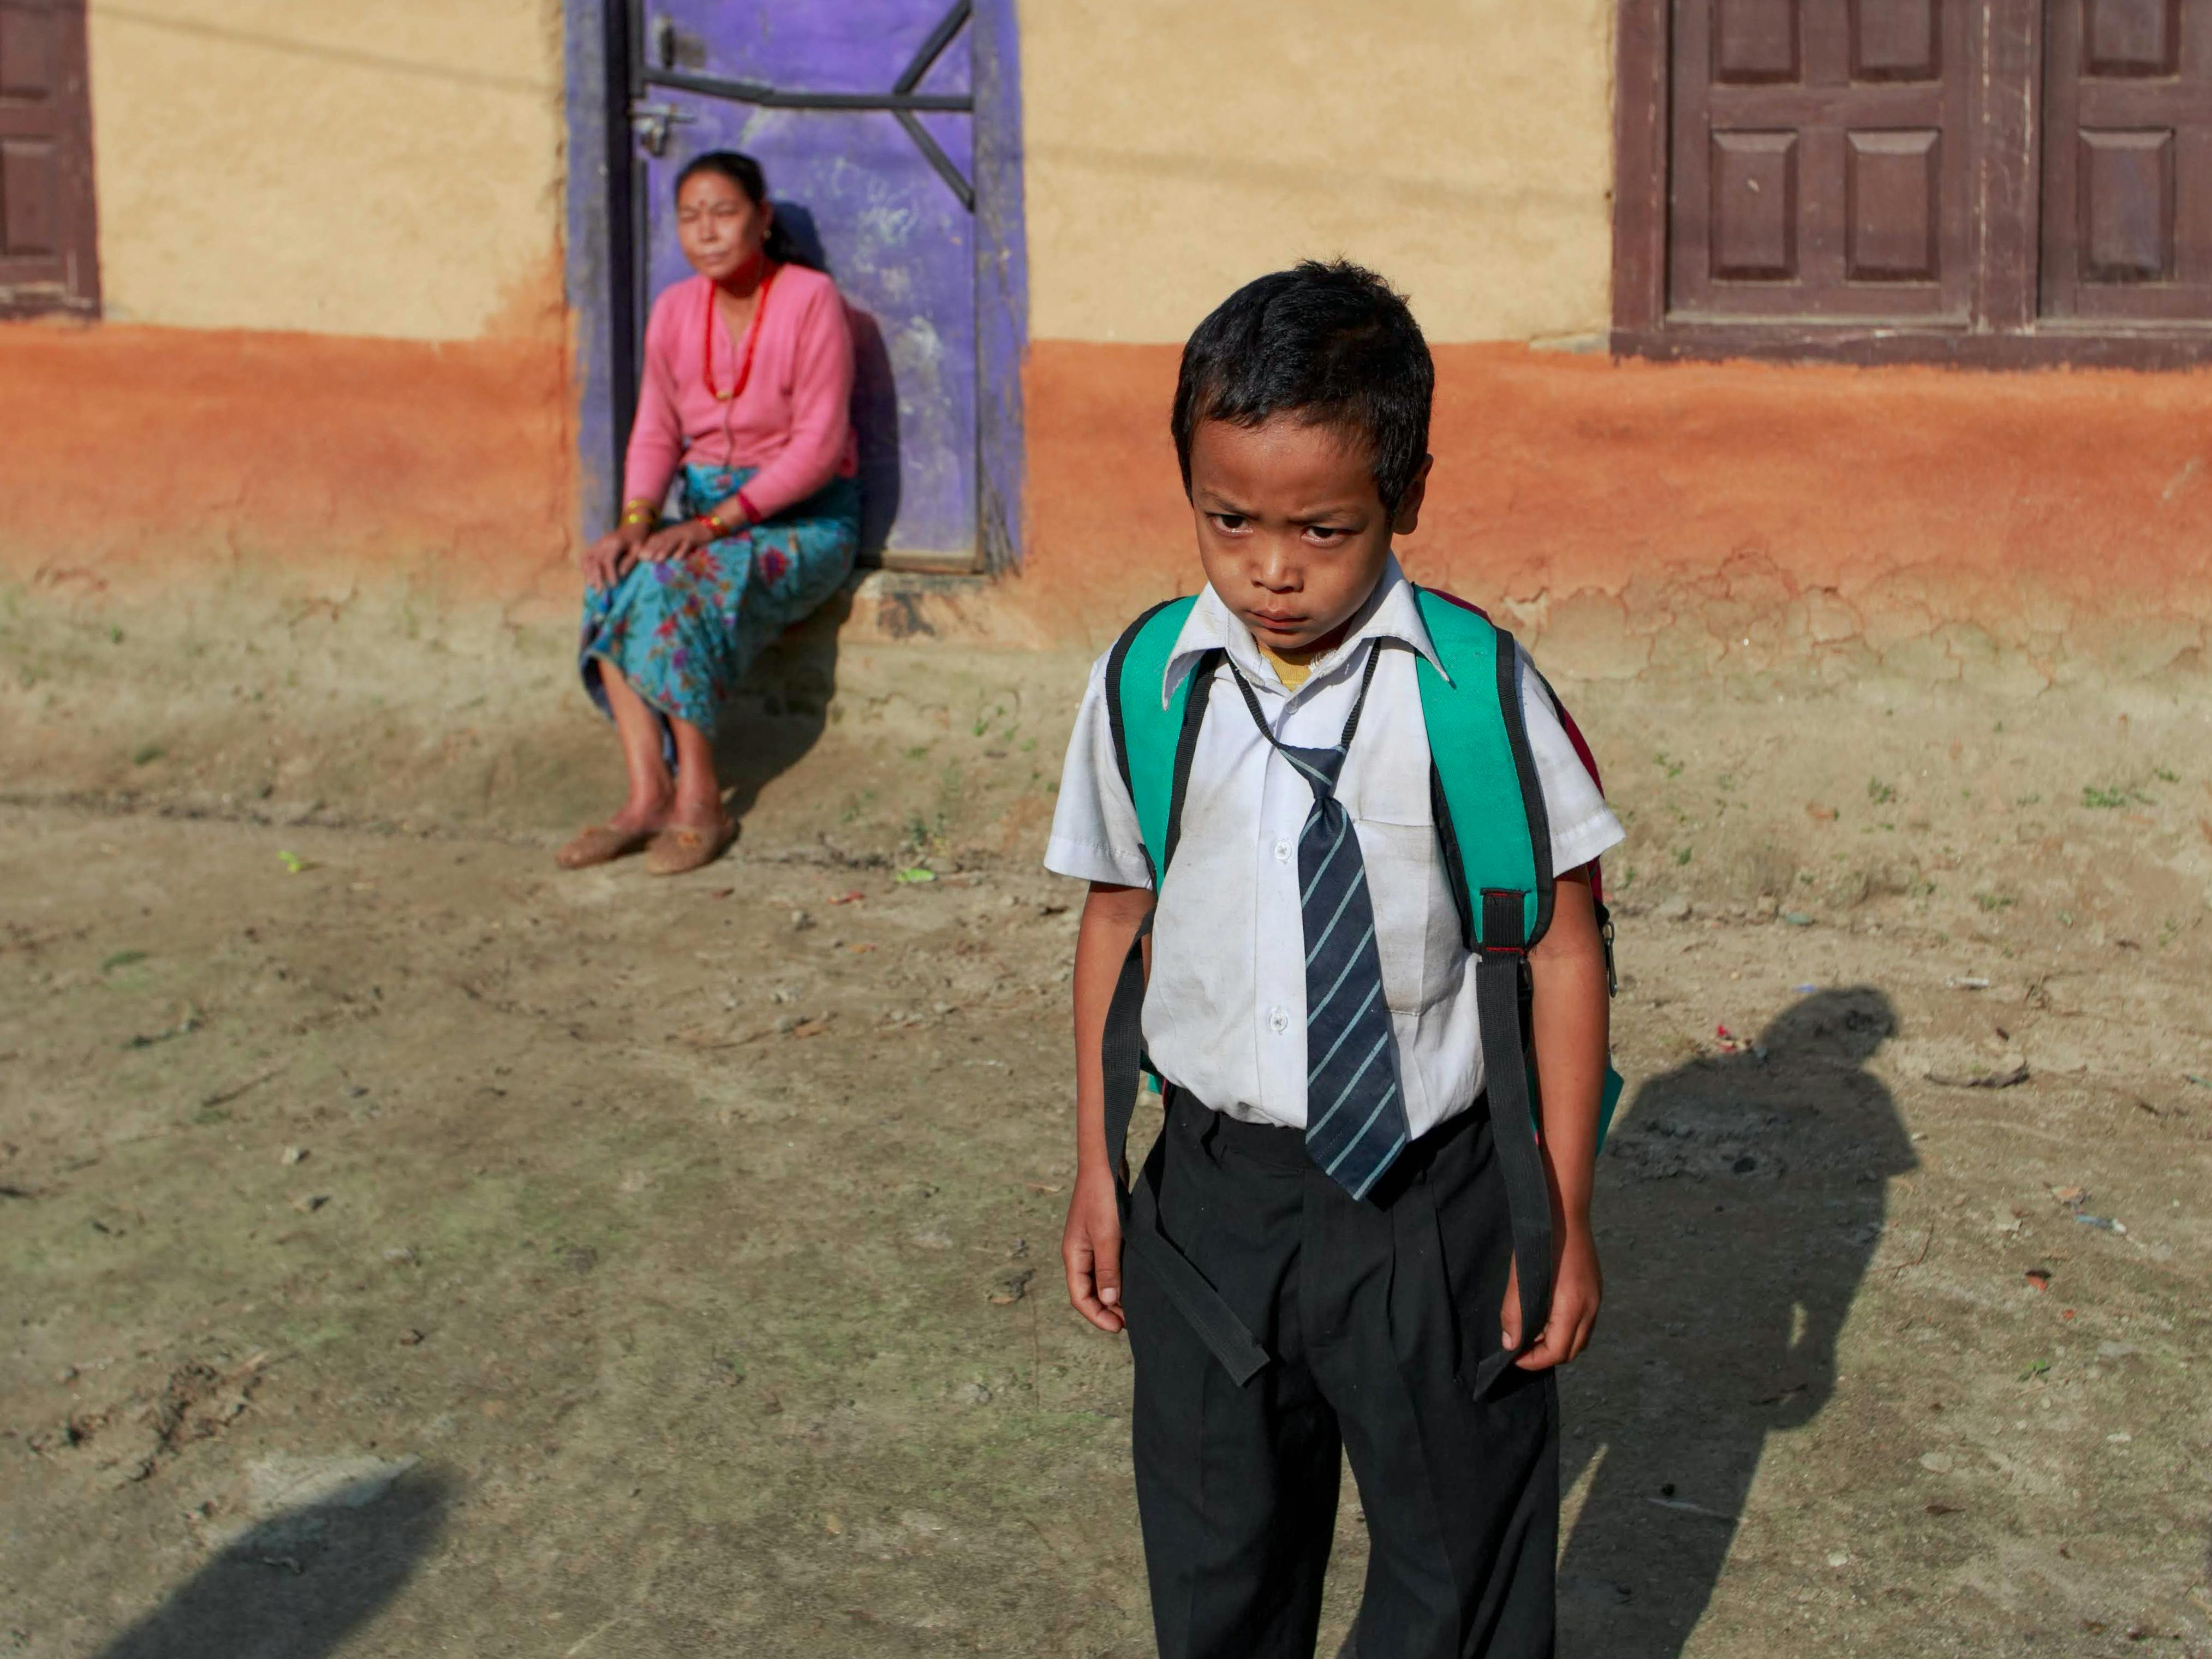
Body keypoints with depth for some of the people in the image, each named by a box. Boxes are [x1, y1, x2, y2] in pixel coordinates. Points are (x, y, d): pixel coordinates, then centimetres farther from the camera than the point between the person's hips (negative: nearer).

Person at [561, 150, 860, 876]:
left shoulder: (810, 300, -11)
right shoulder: (675, 310, 7)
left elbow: (819, 446, -16)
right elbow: (655, 433, 9)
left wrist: (713, 523, -22)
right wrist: (636, 519, -12)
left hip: (803, 518, -5)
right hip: (705, 509, 6)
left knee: (672, 585, -32)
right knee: (611, 582, -25)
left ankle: (699, 800, -23)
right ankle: (646, 795, -25)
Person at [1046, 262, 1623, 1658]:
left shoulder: (1476, 690, -14)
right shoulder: (1147, 689, -6)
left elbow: (1563, 946, -6)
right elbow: (1118, 919, 5)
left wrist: (1560, 1215, -3)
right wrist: (1098, 1175, 10)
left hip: (1434, 1207, -2)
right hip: (1215, 1200, 2)